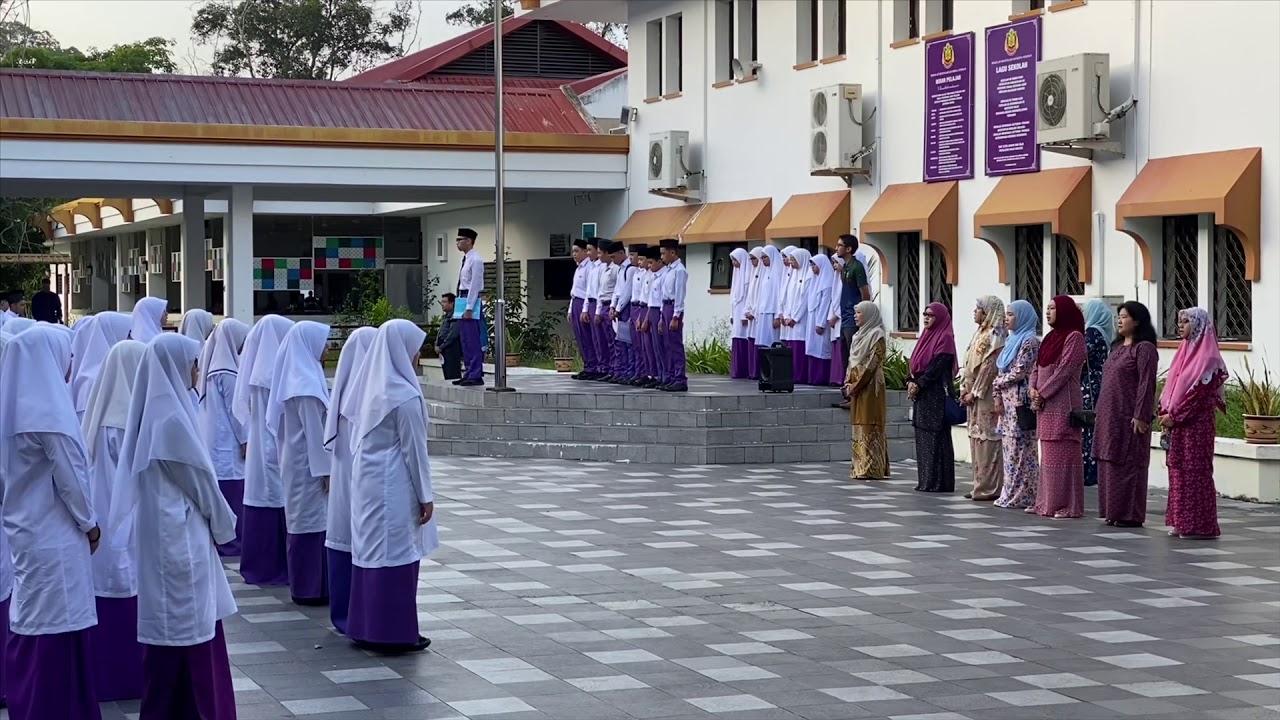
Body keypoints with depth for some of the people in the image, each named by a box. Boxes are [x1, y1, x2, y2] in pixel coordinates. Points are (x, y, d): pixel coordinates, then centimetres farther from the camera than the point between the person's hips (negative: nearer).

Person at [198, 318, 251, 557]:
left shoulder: (210, 366, 8)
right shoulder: (227, 373, -18)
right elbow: (235, 409, -15)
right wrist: (246, 440, -8)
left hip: (211, 440, 9)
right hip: (227, 442, -9)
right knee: (233, 492, -3)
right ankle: (231, 543, -1)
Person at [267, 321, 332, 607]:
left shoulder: (298, 378, 10)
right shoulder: (306, 384, -19)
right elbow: (314, 432, -20)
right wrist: (325, 469, -17)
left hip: (298, 461, 10)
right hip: (309, 463, -10)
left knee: (302, 519, 14)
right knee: (311, 520, -3)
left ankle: (305, 584, 21)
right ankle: (310, 588, 2)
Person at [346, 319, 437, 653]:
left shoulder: (370, 388, 6)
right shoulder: (405, 396, -18)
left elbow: (358, 438, 11)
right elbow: (414, 449, -14)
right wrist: (425, 495, -7)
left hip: (366, 479, 8)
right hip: (394, 485, -8)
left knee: (371, 550, 13)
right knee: (396, 553, 0)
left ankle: (366, 626, 19)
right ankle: (395, 632, 5)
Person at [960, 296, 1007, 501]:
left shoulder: (994, 336, -11)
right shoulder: (980, 334, 16)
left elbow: (989, 367, -17)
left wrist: (974, 392, -16)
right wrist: (965, 389, 7)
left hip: (987, 396, -10)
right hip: (974, 394, 10)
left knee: (987, 439, -8)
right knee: (976, 438, 10)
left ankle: (989, 487, -6)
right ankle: (981, 485, 14)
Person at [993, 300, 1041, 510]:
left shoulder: (1030, 342, -10)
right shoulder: (1012, 340, 18)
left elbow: (1018, 373, -15)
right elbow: (1001, 371, 18)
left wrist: (997, 384, -2)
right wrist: (998, 395, 6)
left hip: (1020, 400, -9)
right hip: (1008, 400, 9)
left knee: (1020, 448, -6)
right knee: (1009, 447, 9)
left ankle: (1021, 496, -4)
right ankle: (1012, 494, 12)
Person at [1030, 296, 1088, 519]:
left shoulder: (1074, 337, -9)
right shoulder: (1051, 337, 17)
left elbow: (1064, 370, -15)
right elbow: (1037, 366, 17)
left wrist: (1042, 394, -13)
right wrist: (1033, 388, 0)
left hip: (1063, 404, -9)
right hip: (1045, 404, 9)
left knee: (1063, 453, -7)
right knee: (1048, 454, 11)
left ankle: (1068, 505, -4)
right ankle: (1047, 503, 16)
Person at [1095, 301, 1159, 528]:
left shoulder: (1144, 348, -10)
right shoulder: (1117, 348, 18)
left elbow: (1146, 385, -15)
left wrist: (1141, 416, -20)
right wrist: (1100, 412, 18)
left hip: (1128, 418, -9)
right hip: (1109, 416, 9)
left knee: (1128, 463, -5)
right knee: (1109, 463, 10)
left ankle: (1130, 514, 0)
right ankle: (1113, 512, 16)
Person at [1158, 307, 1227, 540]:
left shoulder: (1208, 357, -11)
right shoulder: (1185, 351, 15)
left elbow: (1198, 391, -17)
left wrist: (1174, 415, -16)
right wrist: (1165, 413, 5)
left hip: (1196, 422, -8)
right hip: (1177, 423, 8)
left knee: (1195, 471, -6)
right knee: (1178, 470, 8)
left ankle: (1198, 525, -3)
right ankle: (1181, 522, 13)